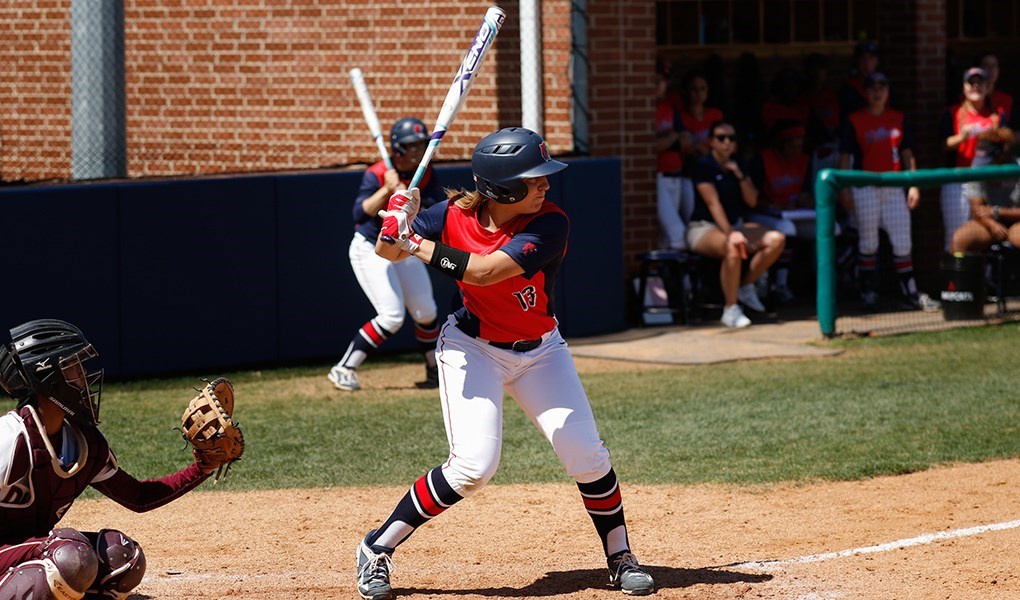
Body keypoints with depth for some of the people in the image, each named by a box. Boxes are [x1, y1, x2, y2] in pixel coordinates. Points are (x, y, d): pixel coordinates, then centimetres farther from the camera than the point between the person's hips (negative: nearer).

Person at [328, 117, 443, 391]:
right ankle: (343, 369, -7)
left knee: (426, 312, 7)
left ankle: (435, 372, 27)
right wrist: (387, 190, -42)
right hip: (371, 251, -6)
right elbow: (360, 214, -34)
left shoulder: (425, 174, -6)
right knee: (392, 317, -16)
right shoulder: (377, 175, -22)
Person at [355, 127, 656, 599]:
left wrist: (416, 243, -30)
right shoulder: (455, 215, -17)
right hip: (473, 346, -1)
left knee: (586, 455, -5)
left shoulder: (548, 225, -24)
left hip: (540, 352, 1)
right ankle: (377, 549, -3)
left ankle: (620, 559, 16)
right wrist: (397, 228, -27)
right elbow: (389, 252, -4)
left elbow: (481, 271, -34)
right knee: (473, 465, -16)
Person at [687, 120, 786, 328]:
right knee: (733, 248, -40)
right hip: (704, 228, -7)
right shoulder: (704, 165, -9)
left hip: (735, 225, 7)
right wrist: (730, 233, -29)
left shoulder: (737, 164, 11)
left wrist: (739, 175, -10)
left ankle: (746, 286, 0)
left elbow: (752, 201, 6)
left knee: (777, 240, -15)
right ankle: (730, 309, -29)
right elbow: (713, 202, -19)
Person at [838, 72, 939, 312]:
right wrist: (844, 190, -6)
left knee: (903, 242, 1)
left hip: (894, 188, 3)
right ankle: (868, 292, 11)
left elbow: (907, 154, 13)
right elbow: (845, 157, 0)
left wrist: (913, 185, 6)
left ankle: (910, 294, 4)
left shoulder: (899, 119, 10)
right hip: (865, 189, -3)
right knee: (868, 243, 1)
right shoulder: (854, 121, 0)